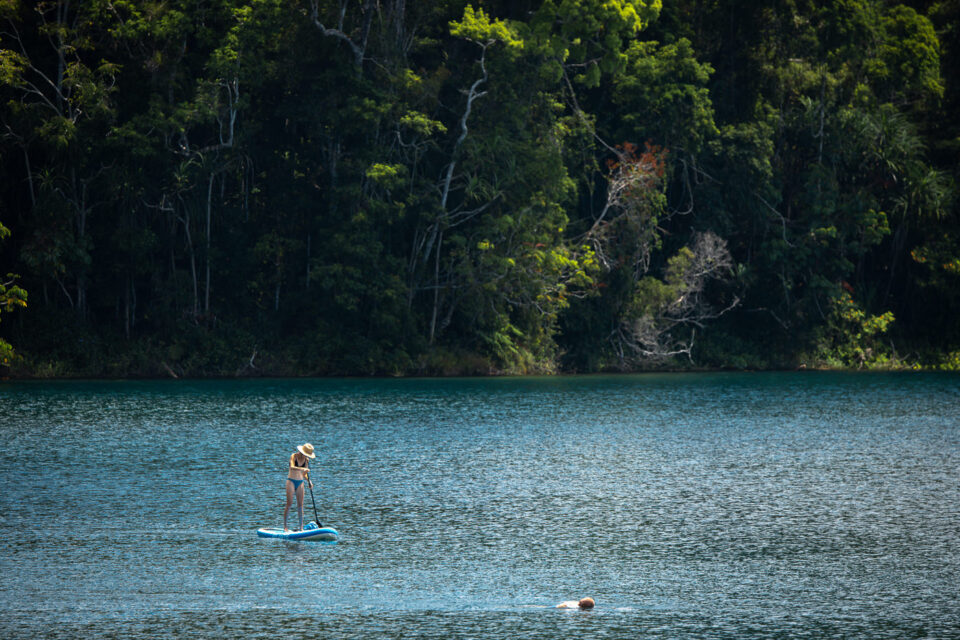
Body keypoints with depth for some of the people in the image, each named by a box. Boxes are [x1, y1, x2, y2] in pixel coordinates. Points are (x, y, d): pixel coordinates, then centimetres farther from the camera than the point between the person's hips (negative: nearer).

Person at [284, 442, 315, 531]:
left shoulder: (306, 460, 6)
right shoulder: (294, 456, -10)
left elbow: (304, 475, 11)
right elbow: (292, 467, -28)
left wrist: (309, 481, -7)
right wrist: (302, 469, -42)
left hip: (300, 482, 5)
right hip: (291, 481, -5)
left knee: (300, 505, 1)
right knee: (289, 504, -9)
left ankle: (301, 527, 2)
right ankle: (285, 526, -5)